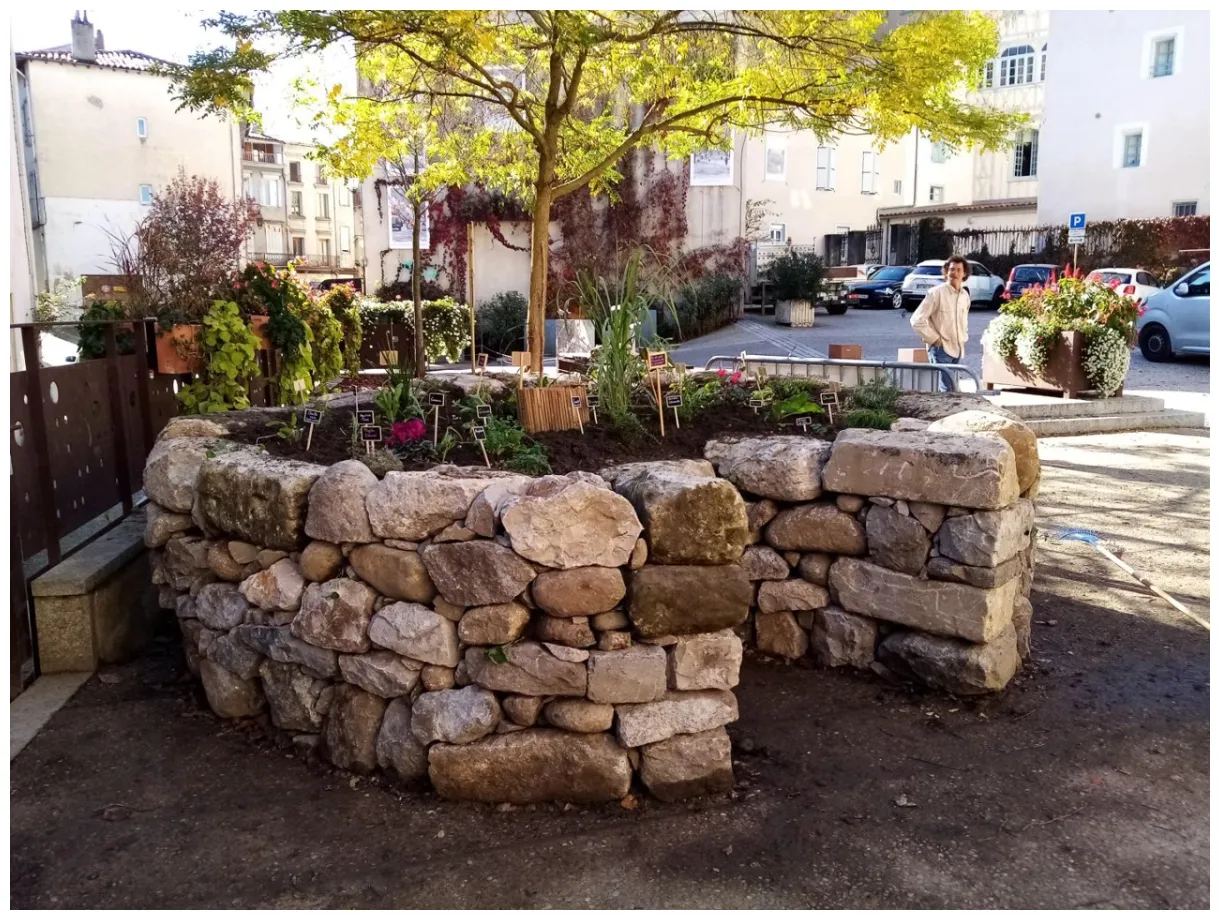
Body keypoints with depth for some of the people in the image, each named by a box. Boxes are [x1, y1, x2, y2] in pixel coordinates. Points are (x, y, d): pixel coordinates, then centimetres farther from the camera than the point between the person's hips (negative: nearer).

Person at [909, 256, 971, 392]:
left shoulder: (965, 295, 9)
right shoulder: (937, 292, -11)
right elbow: (916, 320, -14)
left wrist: (963, 338, 13)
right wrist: (934, 339, -14)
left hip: (958, 350, 7)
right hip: (941, 349, -7)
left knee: (953, 389, 11)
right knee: (947, 390, -14)